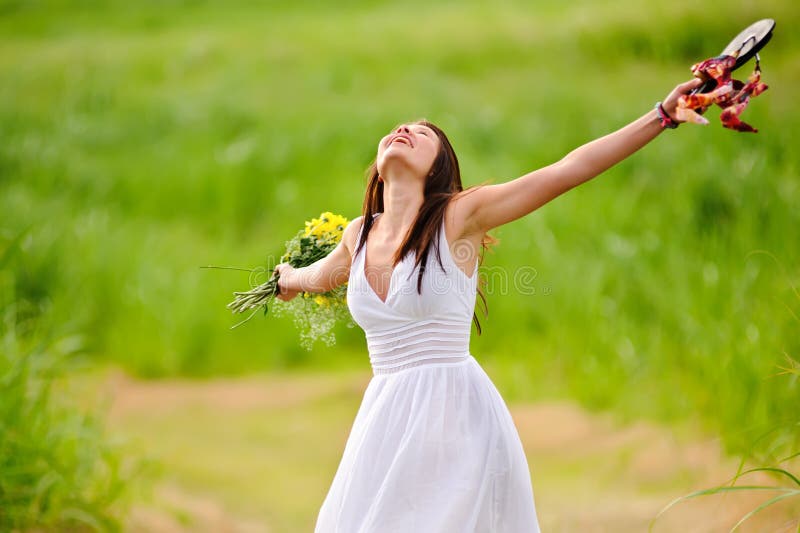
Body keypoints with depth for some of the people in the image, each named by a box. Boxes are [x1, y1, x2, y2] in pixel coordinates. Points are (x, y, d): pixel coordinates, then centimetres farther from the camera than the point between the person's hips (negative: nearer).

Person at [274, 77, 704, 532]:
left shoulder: (459, 215, -6)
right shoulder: (360, 235, 9)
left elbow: (569, 170, -11)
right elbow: (324, 273, 35)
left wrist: (662, 116, -15)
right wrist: (291, 279, 56)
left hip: (455, 416, -5)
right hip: (387, 418, 5)